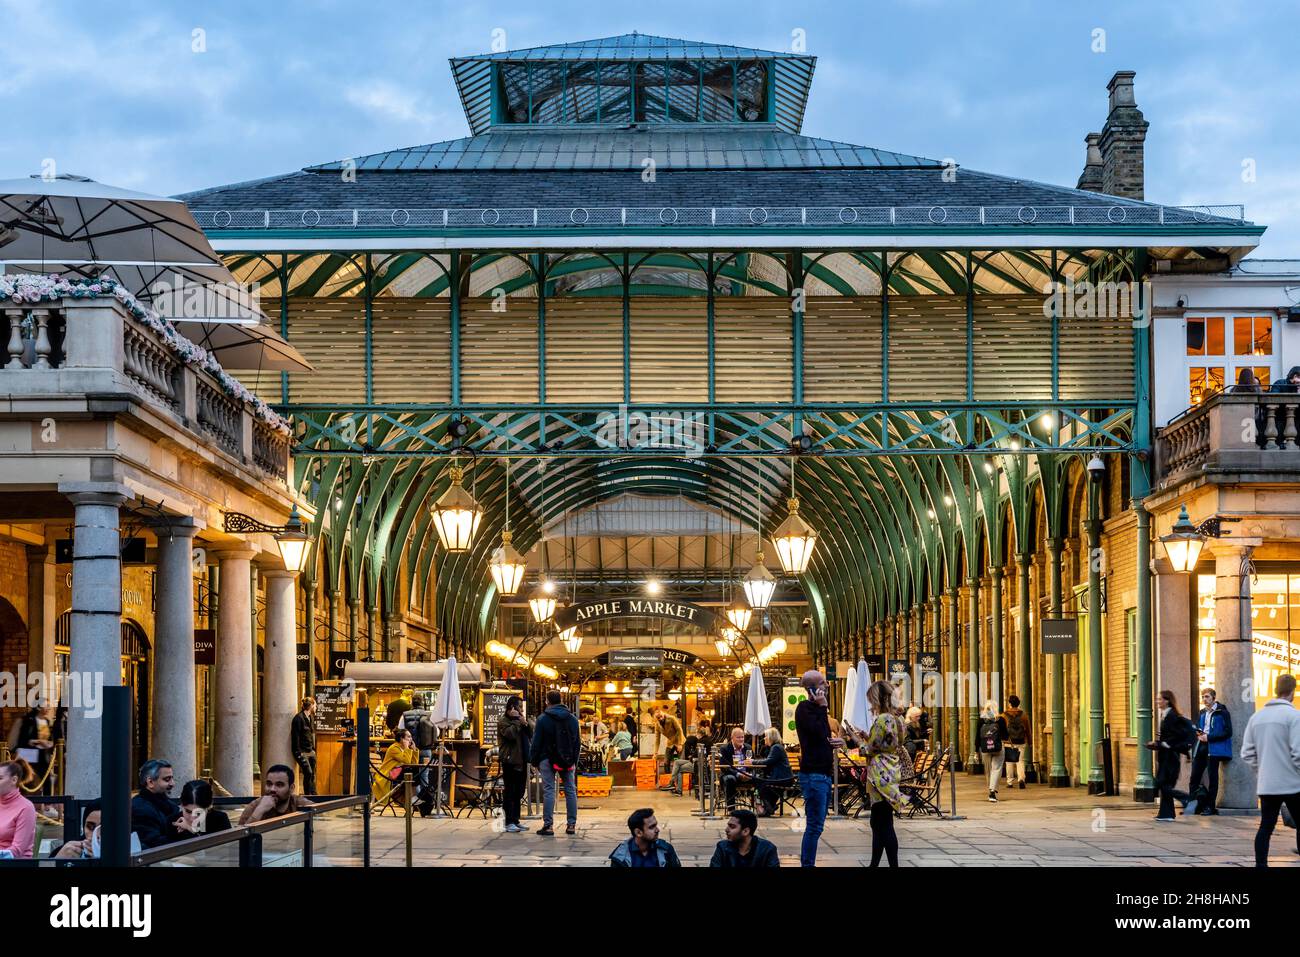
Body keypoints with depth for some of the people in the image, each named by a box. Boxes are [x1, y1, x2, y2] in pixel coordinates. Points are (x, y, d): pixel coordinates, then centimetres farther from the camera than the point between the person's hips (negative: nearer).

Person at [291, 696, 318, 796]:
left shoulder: (311, 718, 14)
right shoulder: (299, 718, -13)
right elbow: (295, 737, -15)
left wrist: (314, 749, 16)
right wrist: (298, 754, -18)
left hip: (311, 751, 8)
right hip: (302, 752, -8)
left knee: (313, 775, 6)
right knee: (308, 773, -16)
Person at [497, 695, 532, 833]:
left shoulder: (519, 720, 21)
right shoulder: (503, 722, -5)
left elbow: (531, 734, 12)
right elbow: (510, 734, -22)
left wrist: (525, 723, -5)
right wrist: (517, 721, -11)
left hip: (521, 761, 8)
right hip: (510, 761, -8)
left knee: (519, 792, 11)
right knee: (509, 792, -8)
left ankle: (515, 820, 16)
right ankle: (509, 822, -9)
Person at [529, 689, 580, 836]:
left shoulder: (543, 719, -6)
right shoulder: (572, 719, 8)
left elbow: (536, 742, -6)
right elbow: (577, 741, 12)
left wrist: (534, 761, 2)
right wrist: (574, 761, 17)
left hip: (548, 759, -3)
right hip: (568, 760, 4)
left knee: (548, 791, -2)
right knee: (570, 790, 8)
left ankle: (548, 825, -5)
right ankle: (572, 825, 8)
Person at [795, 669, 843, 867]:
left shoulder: (815, 709, 19)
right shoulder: (804, 708, -10)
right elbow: (819, 733, -23)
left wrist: (839, 742, 9)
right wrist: (822, 707, -17)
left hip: (823, 773, 10)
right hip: (812, 774, -10)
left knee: (816, 824, 12)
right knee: (815, 825, -12)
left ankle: (808, 863, 16)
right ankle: (807, 864, -10)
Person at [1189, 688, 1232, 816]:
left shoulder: (1222, 712, -4)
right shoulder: (1202, 713, 17)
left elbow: (1228, 732, -9)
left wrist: (1209, 737, -14)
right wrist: (1199, 734, 0)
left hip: (1214, 748, -6)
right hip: (1200, 747, 6)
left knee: (1212, 777, -2)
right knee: (1194, 777, 2)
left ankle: (1210, 806, 3)